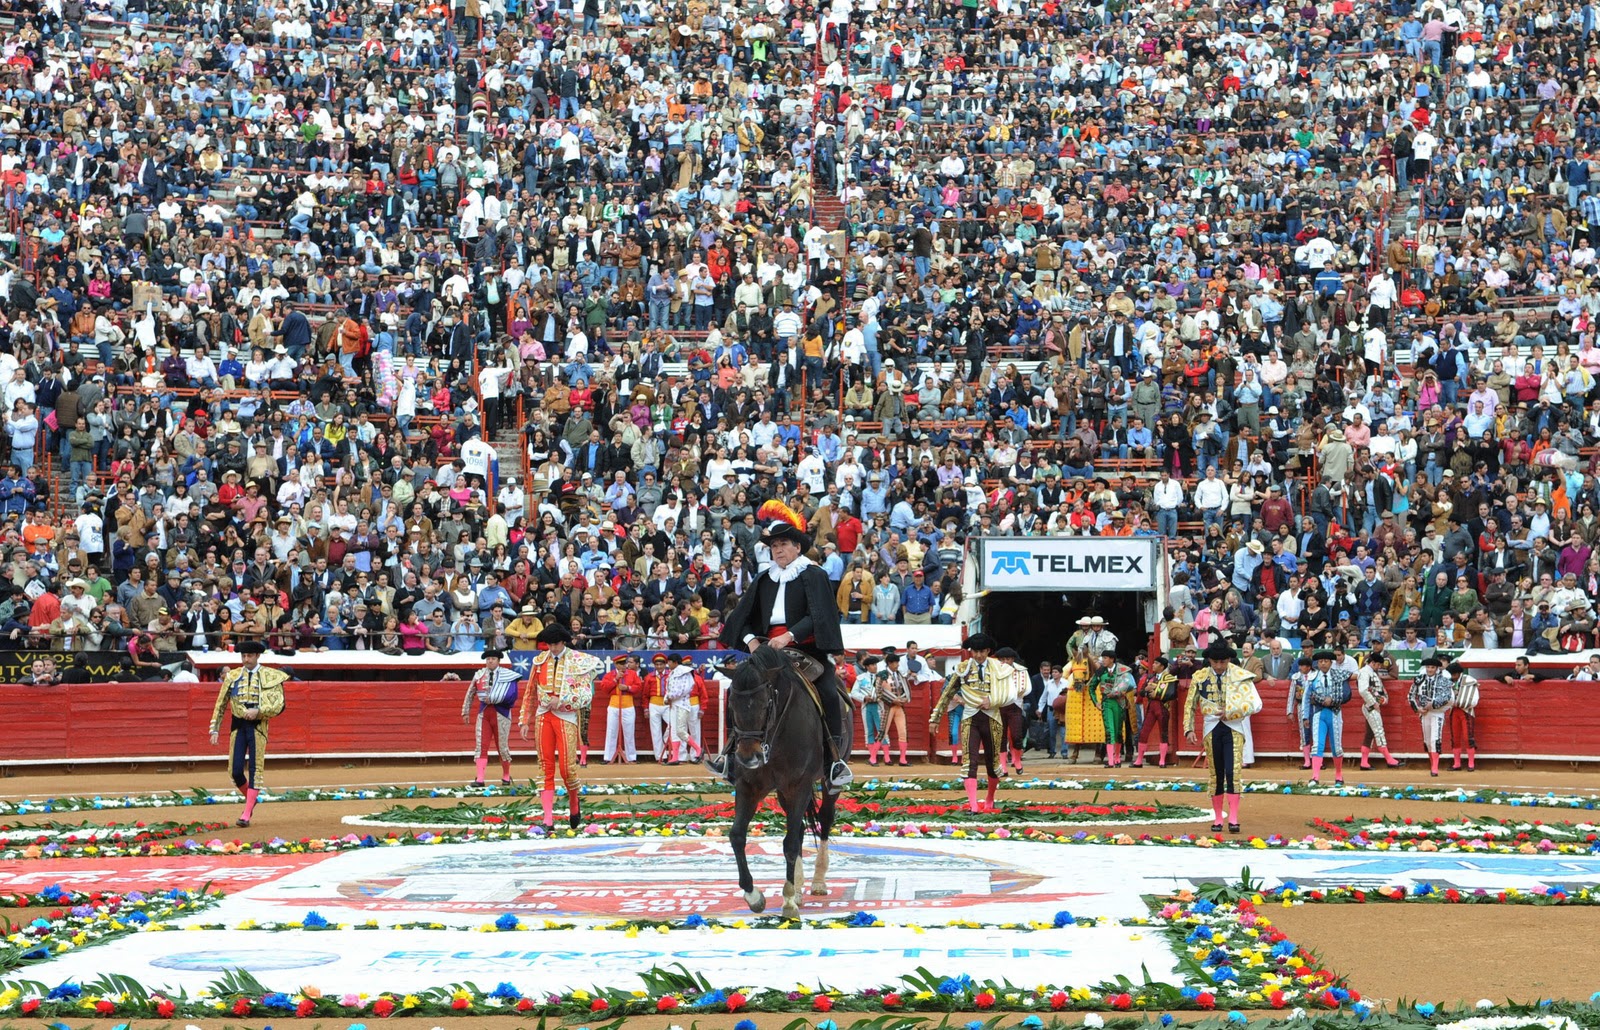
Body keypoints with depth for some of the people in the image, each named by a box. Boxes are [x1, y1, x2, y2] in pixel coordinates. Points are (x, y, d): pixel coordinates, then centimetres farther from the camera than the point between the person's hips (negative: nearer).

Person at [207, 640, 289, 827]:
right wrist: (215, 729, 7)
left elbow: (278, 706, -5)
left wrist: (258, 711, -19)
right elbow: (220, 705, 12)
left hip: (258, 726, -3)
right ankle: (250, 799, 27)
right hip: (237, 725, 3)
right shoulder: (232, 676, 8)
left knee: (255, 769, -5)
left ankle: (247, 815, -3)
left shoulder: (270, 676, 0)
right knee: (235, 771, -1)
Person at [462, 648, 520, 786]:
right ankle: (479, 779, -9)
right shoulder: (479, 675, 10)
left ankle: (506, 777, 22)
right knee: (480, 745, -6)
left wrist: (493, 699, -17)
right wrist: (465, 712, 18)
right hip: (483, 712, 3)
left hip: (501, 713, -3)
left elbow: (512, 696, -14)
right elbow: (470, 694, 18)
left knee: (502, 746, 4)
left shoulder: (507, 675, -3)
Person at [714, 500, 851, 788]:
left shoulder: (813, 575, -1)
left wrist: (789, 636, -23)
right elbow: (744, 615, 14)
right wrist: (750, 639, -5)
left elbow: (817, 616, -12)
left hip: (807, 648, -5)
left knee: (828, 692, -24)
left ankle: (836, 759, -16)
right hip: (770, 650, 5)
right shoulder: (765, 580, 15)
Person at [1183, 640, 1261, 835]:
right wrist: (1189, 729, 3)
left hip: (1234, 729, -2)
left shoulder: (1241, 676, -3)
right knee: (1215, 775, 5)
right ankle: (1217, 818, 12)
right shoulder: (1200, 677, 3)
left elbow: (1255, 704, -8)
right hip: (1212, 729, 2)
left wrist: (1230, 713, -13)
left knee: (1232, 772, -13)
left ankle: (1233, 818, -14)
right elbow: (1190, 705, 12)